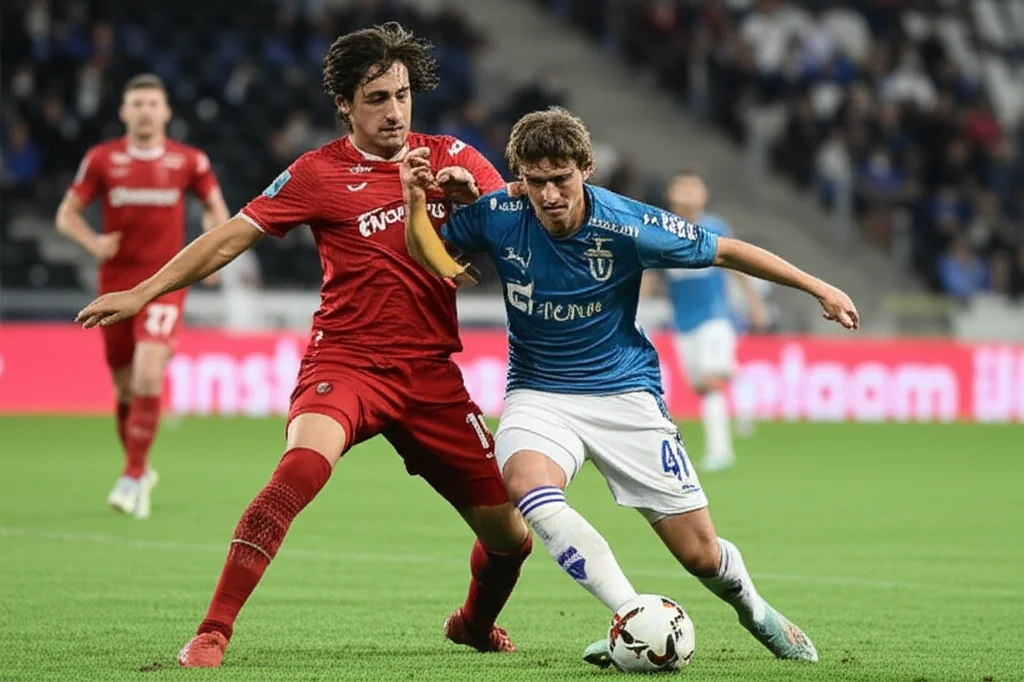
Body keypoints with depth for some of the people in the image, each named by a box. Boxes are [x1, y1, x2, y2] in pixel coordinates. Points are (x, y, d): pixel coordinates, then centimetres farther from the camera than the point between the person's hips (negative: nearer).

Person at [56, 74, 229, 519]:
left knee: (149, 376, -20)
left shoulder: (189, 161, -1)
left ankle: (132, 478, -13)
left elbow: (215, 207, 14)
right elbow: (67, 214, 5)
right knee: (124, 387, 9)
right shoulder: (102, 159, -1)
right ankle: (139, 469, 32)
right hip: (115, 284, 2)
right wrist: (94, 243, -14)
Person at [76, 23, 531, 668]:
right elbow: (232, 238, 1)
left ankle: (475, 624, 38)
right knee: (304, 463, -35)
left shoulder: (450, 157, 7)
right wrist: (143, 292, -4)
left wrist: (471, 196, -15)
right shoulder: (319, 173, -1)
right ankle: (214, 632, -29)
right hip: (346, 361, -3)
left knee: (511, 535, 3)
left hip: (431, 372, 3)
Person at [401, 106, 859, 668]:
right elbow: (430, 257, 5)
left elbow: (726, 251, -6)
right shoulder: (499, 216, -13)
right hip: (538, 394, 1)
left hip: (624, 393, -1)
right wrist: (415, 201, -15)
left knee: (701, 556, 0)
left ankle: (753, 610, 36)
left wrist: (818, 289, -3)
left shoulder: (627, 226, -19)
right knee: (527, 484, -35)